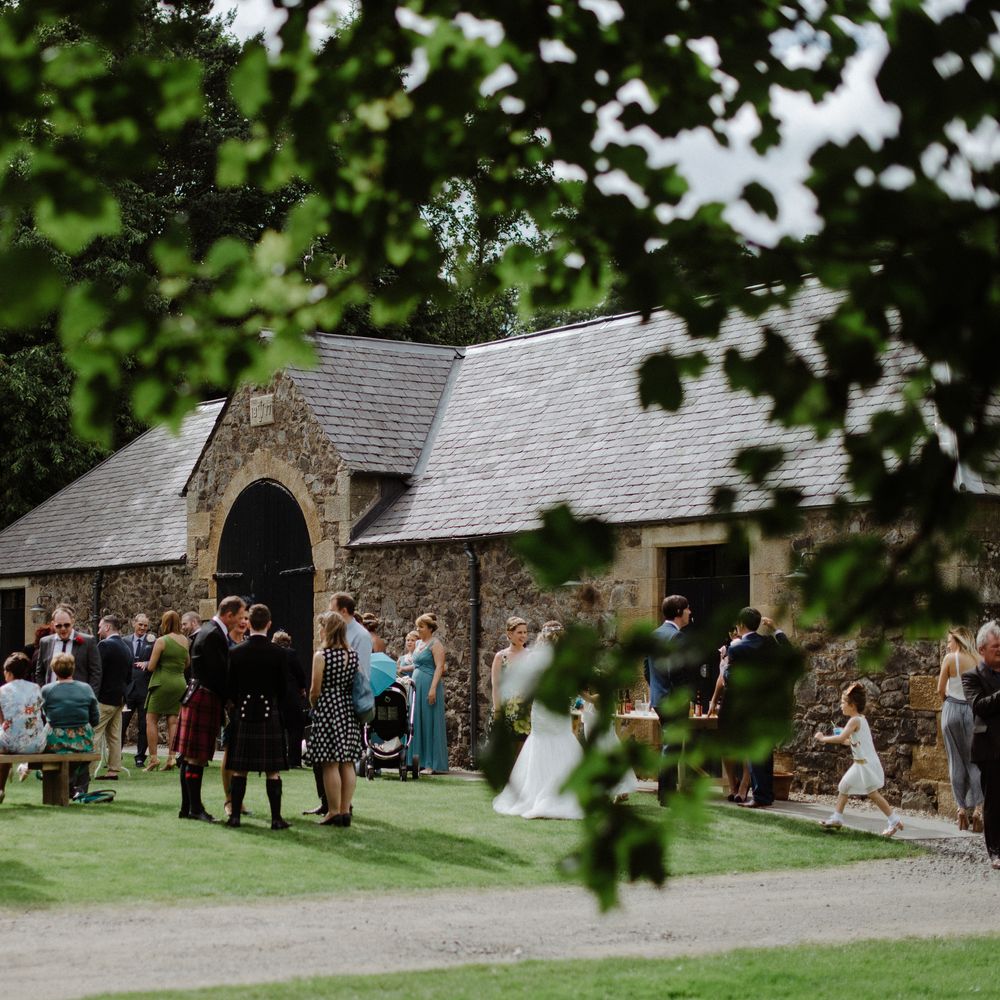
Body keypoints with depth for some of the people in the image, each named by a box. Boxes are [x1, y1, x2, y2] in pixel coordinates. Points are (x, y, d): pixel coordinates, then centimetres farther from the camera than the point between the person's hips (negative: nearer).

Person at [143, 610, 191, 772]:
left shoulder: (161, 641, -11)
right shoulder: (185, 641, 5)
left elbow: (151, 666, -10)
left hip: (162, 682, -5)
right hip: (180, 683, 5)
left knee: (151, 720, 3)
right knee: (173, 721, 7)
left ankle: (153, 757, -5)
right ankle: (171, 757, -1)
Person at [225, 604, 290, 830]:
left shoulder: (236, 653, -3)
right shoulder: (279, 654, -6)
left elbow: (231, 689, 3)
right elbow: (283, 688, 1)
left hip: (243, 715, 1)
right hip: (270, 715, -1)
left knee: (239, 769, 8)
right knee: (273, 771, 2)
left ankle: (235, 815, 7)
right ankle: (276, 818, 0)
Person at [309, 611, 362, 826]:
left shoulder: (321, 655, -11)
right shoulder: (354, 655, 6)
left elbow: (315, 690, -9)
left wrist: (314, 706, 9)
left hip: (328, 711, -6)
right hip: (349, 711, 6)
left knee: (330, 764, -2)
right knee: (347, 763, 8)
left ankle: (334, 812, -2)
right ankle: (345, 810, 10)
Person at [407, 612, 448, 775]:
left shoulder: (435, 644, -8)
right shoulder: (419, 643, 16)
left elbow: (439, 667, -15)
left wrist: (433, 688, -22)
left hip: (429, 685, -8)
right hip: (417, 686, 8)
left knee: (430, 723, -6)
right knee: (417, 723, 7)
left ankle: (433, 764, -4)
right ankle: (418, 761, 10)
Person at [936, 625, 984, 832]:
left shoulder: (950, 658, -6)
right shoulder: (979, 661, 1)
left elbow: (941, 690, -2)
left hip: (952, 709, -1)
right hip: (974, 711, 2)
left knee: (957, 762, 6)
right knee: (974, 762, 4)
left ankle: (962, 809, 5)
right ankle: (978, 809, -9)